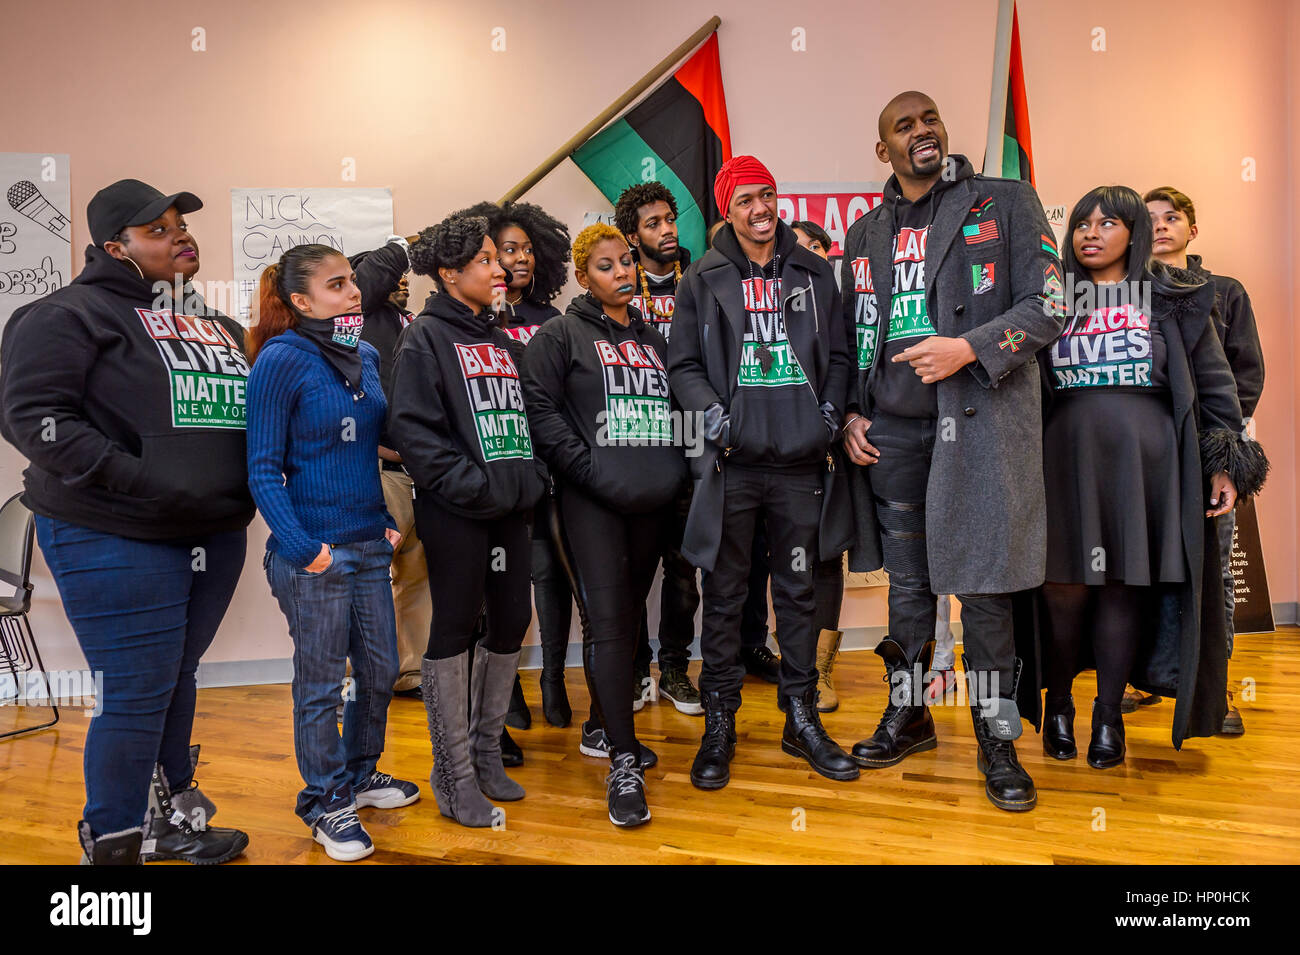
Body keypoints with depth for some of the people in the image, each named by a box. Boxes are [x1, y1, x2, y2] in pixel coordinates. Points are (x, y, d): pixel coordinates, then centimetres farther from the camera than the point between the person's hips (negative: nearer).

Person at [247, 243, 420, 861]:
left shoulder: (366, 357, 8)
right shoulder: (281, 360, -11)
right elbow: (263, 469, -12)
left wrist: (388, 523, 10)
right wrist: (301, 546, -19)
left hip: (369, 544, 7)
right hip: (313, 551, -6)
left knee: (381, 670, 15)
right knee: (321, 682, 7)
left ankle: (359, 774, 37)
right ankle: (326, 804, 26)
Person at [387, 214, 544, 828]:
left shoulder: (499, 339, 18)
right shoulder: (426, 338, -4)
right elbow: (412, 430, -14)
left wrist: (527, 481, 7)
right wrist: (476, 486, -18)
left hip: (510, 507, 7)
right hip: (457, 512, -7)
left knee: (511, 622, 10)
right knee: (454, 629, 0)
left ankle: (485, 750, 27)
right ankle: (454, 776, 13)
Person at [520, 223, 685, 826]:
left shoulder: (652, 337, 20)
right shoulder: (560, 335, 1)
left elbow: (673, 408, 22)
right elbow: (542, 411, -9)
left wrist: (674, 470, 7)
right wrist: (589, 468, -16)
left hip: (652, 501, 6)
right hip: (591, 502, -6)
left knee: (630, 615, 13)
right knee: (605, 621, -10)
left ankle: (607, 724, 31)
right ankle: (623, 764, -5)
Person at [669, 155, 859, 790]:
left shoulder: (813, 273, 12)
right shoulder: (703, 280, 6)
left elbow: (839, 356, 14)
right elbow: (684, 364, 4)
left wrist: (830, 411, -1)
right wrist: (712, 412, -12)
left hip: (801, 461, 2)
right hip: (731, 460, -2)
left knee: (799, 590, 10)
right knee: (725, 594, 4)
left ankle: (802, 719, 23)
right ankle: (719, 725, 17)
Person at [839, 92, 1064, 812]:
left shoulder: (1006, 203, 5)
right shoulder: (864, 234, 16)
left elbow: (1047, 309, -2)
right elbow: (850, 335, 20)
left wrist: (970, 348, -16)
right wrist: (850, 413, 8)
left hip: (979, 421, -3)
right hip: (889, 430, 4)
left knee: (982, 586, -2)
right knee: (907, 583, 12)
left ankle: (996, 739, 13)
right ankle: (908, 716, 27)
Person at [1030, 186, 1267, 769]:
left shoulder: (1174, 297, 10)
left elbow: (1214, 386, 9)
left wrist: (1225, 465, 1)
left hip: (1146, 459, 0)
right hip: (1068, 457, 0)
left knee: (1126, 584, 1)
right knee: (1064, 586, -3)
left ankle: (1108, 715, 15)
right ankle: (1057, 705, 16)